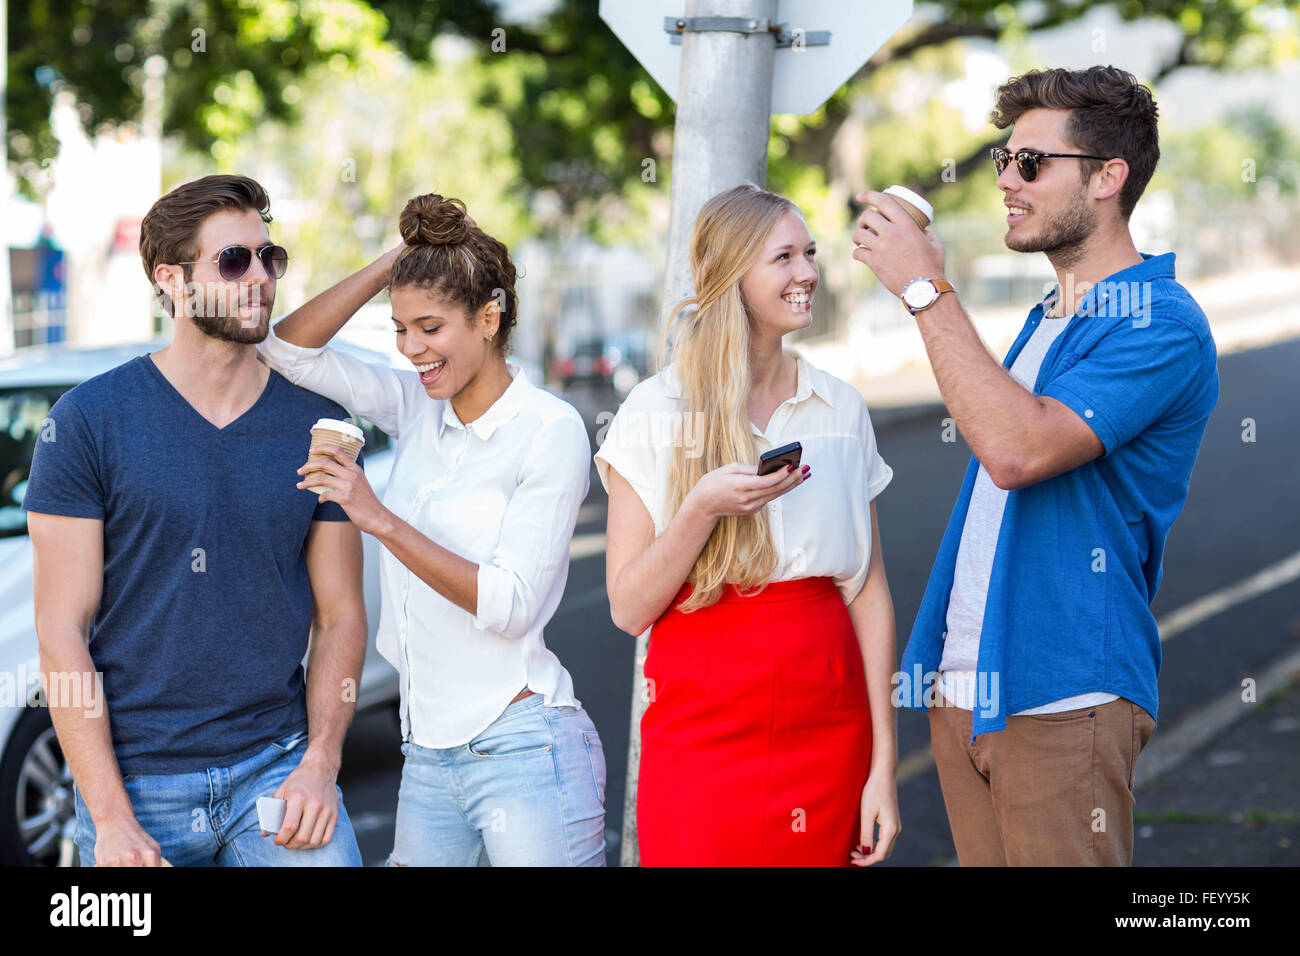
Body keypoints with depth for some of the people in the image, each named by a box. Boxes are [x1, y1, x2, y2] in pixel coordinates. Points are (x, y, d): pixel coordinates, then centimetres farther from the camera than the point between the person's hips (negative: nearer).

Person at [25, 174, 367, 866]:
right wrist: (111, 819, -13)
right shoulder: (89, 420, -3)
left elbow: (340, 615, 8)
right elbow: (62, 631, -6)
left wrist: (320, 764, -7)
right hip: (134, 776, -2)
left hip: (276, 766, 2)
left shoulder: (319, 426, 5)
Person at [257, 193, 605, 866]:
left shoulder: (550, 430, -10)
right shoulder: (418, 408, 9)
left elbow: (510, 605, -17)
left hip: (523, 751, -7)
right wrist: (394, 262, -2)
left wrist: (382, 521, -23)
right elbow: (290, 349, 5)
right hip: (428, 753, 7)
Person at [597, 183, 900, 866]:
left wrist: (883, 763, 1)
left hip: (829, 727, 3)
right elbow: (628, 609, -5)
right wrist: (704, 508, -20)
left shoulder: (840, 408, 6)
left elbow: (869, 591, 6)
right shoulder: (656, 413, -3)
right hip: (702, 728, -3)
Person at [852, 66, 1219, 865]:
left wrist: (927, 291, -20)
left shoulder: (1159, 326, -13)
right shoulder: (1047, 321, 18)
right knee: (983, 858, 11)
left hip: (1060, 701, -8)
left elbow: (1017, 449, -25)